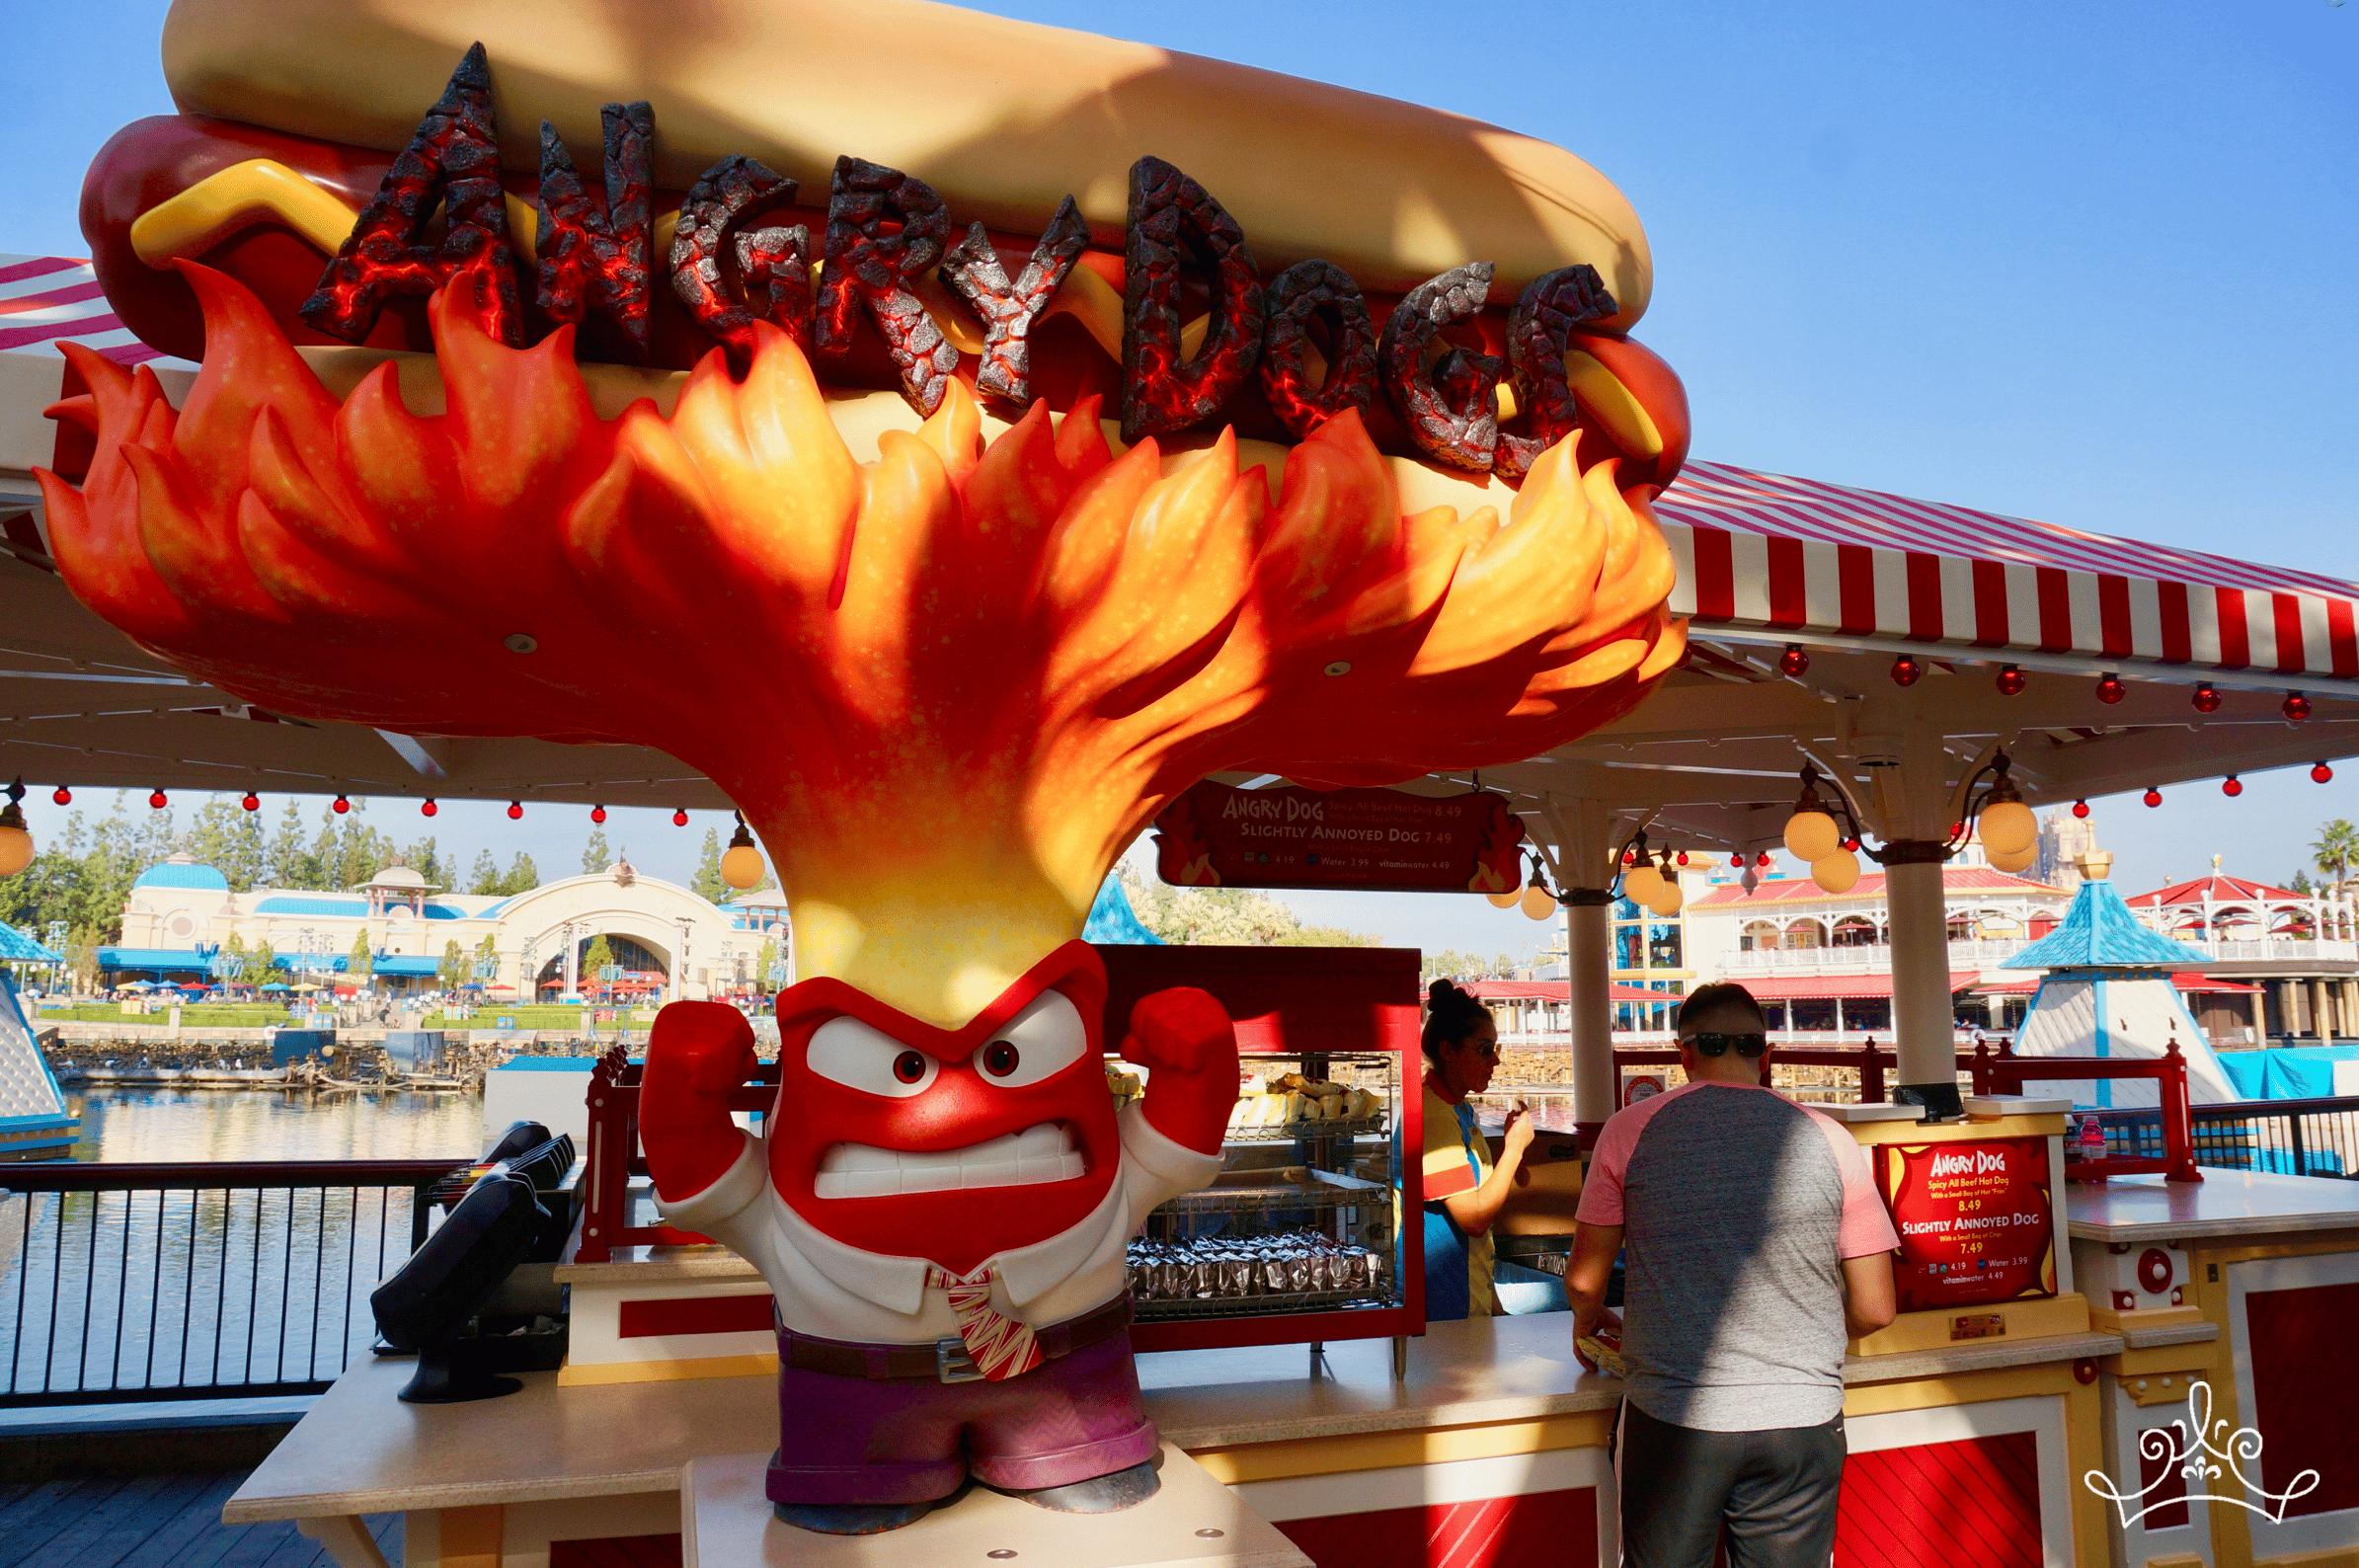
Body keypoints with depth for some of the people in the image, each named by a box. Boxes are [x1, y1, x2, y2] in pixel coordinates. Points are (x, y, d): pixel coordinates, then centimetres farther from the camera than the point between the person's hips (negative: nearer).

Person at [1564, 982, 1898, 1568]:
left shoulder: (1631, 1130, -4)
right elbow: (1874, 1310, 3)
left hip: (1671, 1420, -1)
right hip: (1802, 1421, 1)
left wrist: (1587, 1321, 24)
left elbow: (1584, 1281, 1)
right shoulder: (1829, 1141, 0)